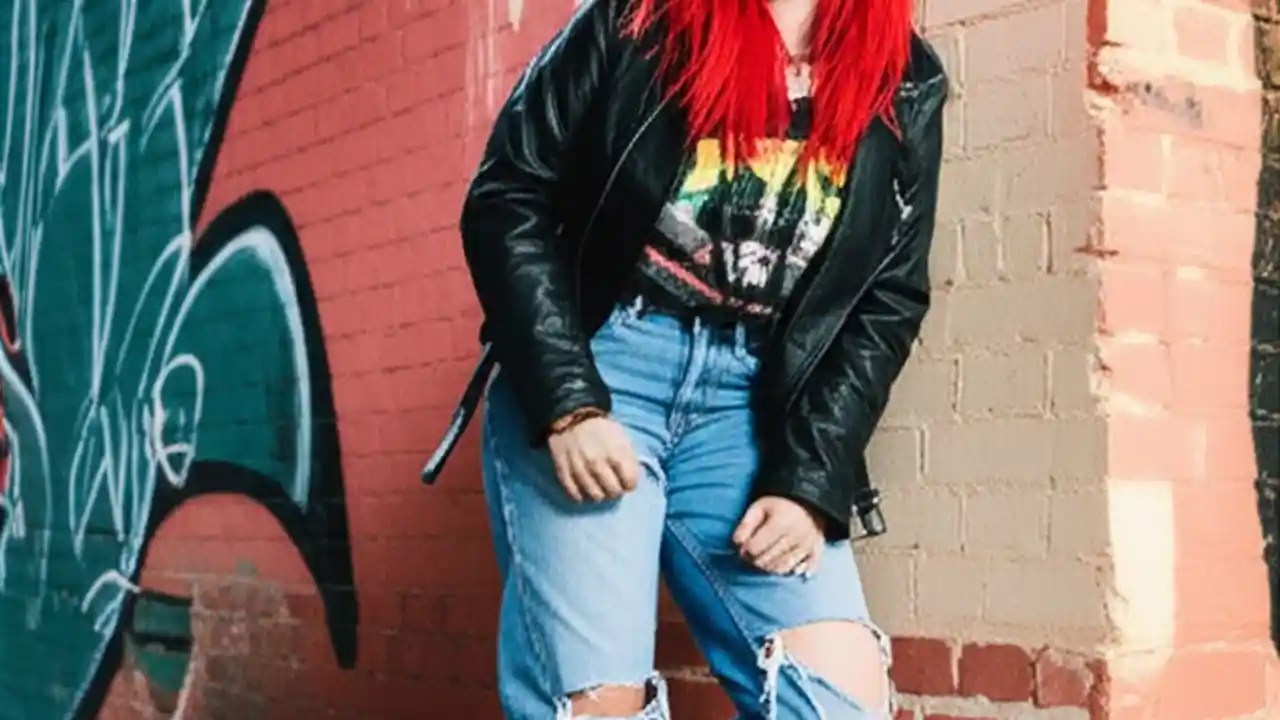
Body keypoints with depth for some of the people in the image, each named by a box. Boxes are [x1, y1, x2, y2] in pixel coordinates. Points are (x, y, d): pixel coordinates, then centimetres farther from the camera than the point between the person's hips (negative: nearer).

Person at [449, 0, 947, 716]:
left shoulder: (906, 87, 4)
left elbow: (887, 302, 5)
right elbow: (507, 199, -5)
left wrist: (810, 484, -6)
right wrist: (567, 405, -15)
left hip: (753, 404, 3)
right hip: (588, 370, -3)